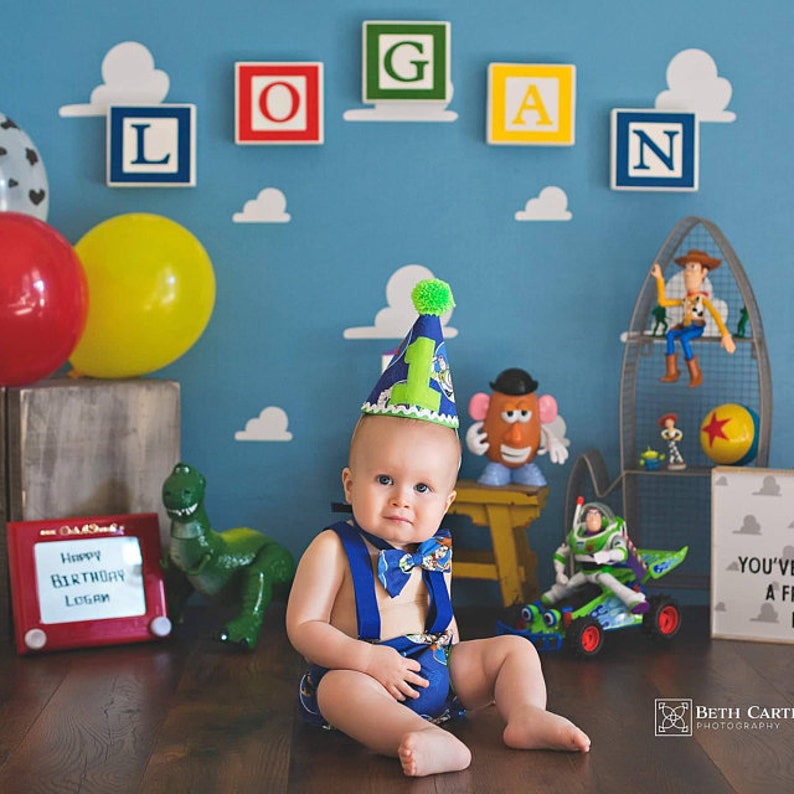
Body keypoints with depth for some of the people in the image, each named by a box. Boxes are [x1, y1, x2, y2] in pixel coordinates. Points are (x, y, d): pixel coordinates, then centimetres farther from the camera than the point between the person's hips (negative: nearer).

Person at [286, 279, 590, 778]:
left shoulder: (435, 554, 6)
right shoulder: (333, 549, -11)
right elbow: (304, 625, -14)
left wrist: (455, 656, 2)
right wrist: (367, 657, -26)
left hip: (438, 667, 6)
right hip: (364, 671, -6)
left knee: (514, 649, 1)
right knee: (339, 686, -38)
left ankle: (526, 715, -19)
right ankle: (429, 739, -56)